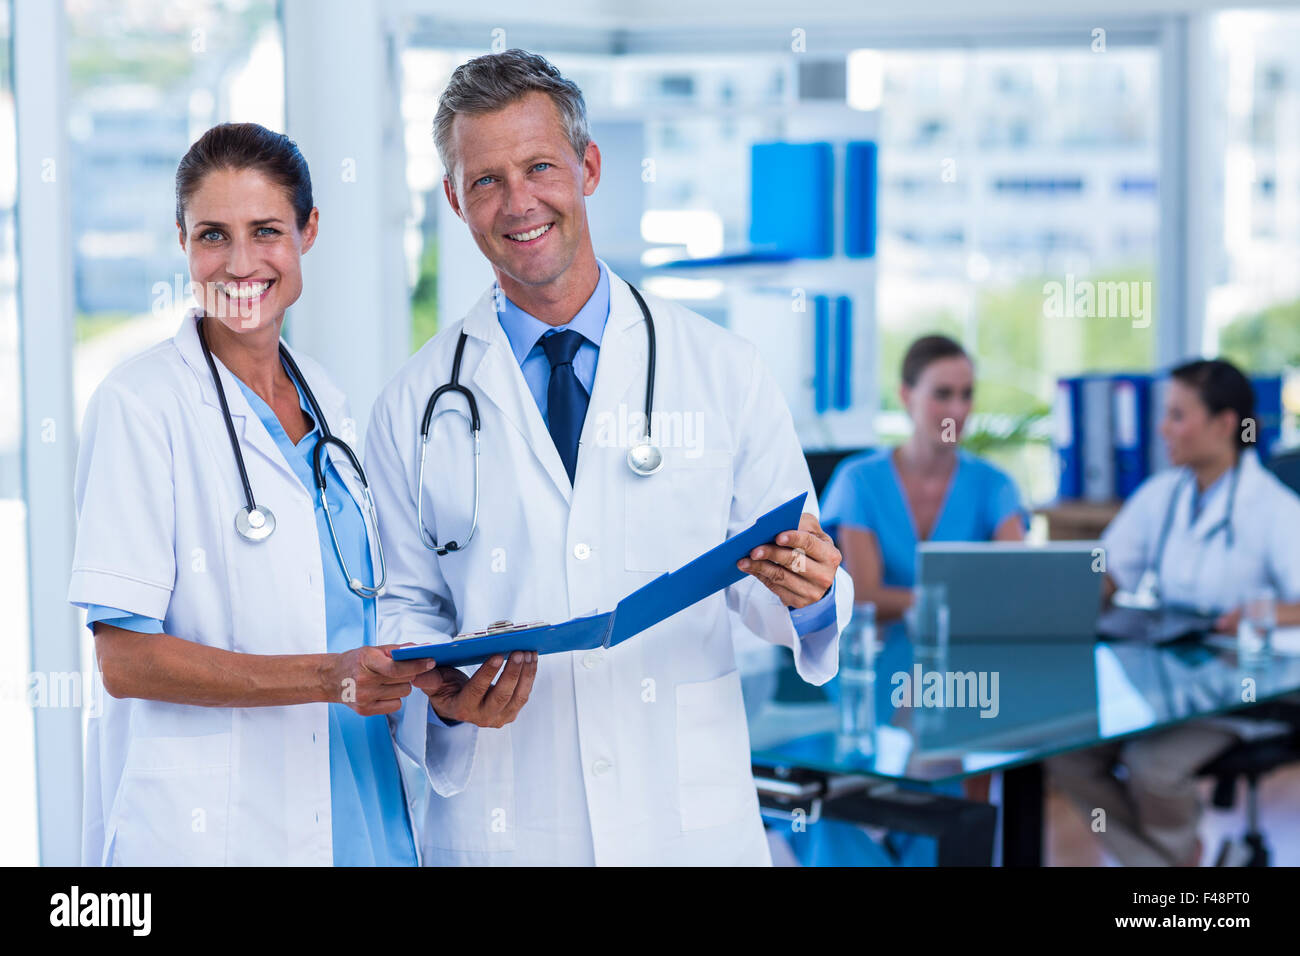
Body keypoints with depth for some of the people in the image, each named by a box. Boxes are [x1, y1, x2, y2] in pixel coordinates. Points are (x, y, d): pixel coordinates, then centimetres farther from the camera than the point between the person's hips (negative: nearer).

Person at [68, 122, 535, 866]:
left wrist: (445, 691, -5)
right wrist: (328, 678, -22)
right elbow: (124, 660, -14)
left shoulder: (327, 406, 10)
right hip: (203, 830, -6)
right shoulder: (139, 405, -8)